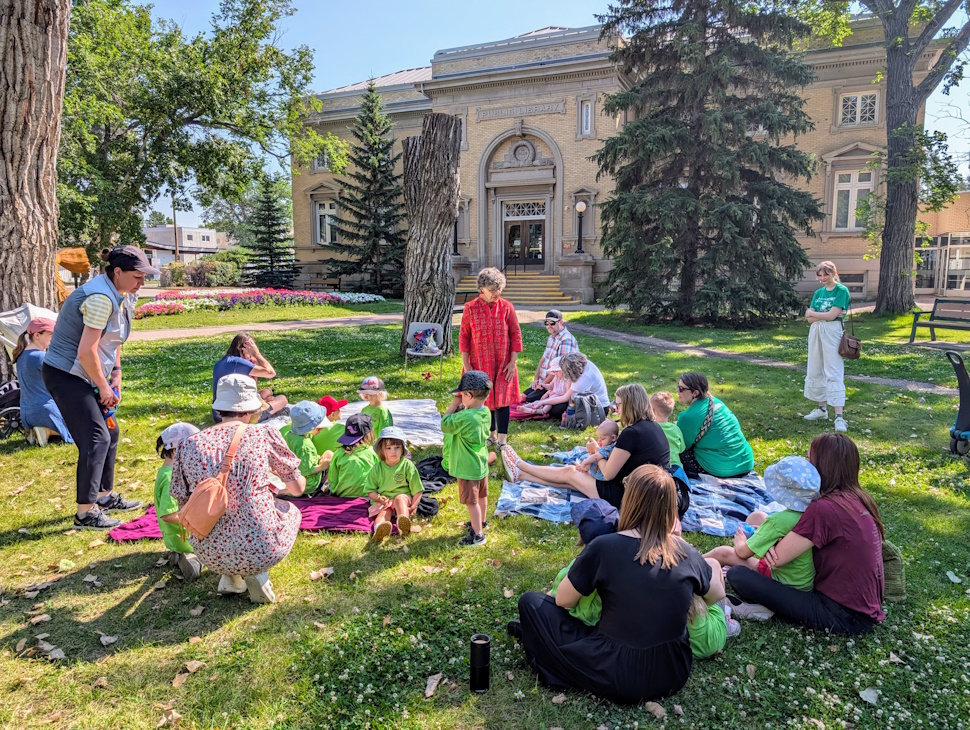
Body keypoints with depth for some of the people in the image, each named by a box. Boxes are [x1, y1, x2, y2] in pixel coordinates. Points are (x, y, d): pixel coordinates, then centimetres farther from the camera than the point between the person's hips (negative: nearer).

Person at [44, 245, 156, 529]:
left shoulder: (119, 294, 6)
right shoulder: (101, 298, -24)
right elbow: (86, 351, -26)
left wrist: (116, 375, 8)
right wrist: (104, 387, -15)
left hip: (84, 375, 10)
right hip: (66, 375, -10)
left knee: (110, 431, 15)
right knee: (96, 438, -11)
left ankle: (106, 495, 29)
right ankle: (85, 513, -3)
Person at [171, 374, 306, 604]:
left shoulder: (188, 446, -3)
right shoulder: (265, 434, -8)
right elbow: (298, 488, 3)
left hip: (211, 556, 4)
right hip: (263, 550, -3)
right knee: (291, 509, 29)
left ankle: (230, 577, 19)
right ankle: (258, 574, 9)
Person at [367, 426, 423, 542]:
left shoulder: (407, 465, 1)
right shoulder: (377, 468, 6)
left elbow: (417, 490, 1)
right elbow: (370, 491, 8)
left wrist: (413, 506, -13)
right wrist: (378, 498, -14)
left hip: (403, 497, -1)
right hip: (383, 501, 1)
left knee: (399, 498, -34)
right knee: (384, 512, -31)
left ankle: (404, 522, -64)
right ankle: (379, 528, -67)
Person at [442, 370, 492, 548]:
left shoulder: (465, 418, -32)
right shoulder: (485, 412, -5)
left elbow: (444, 424, -19)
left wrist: (454, 404, -14)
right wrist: (460, 407, -6)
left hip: (468, 468, -9)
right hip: (481, 465, 9)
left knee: (471, 501, 5)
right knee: (481, 496, 24)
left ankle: (478, 535, 15)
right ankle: (480, 522, 44)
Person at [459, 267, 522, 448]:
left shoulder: (507, 307, -4)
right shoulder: (470, 308, -5)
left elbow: (516, 335, 0)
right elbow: (463, 337, -2)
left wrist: (513, 362, -5)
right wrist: (466, 365, -5)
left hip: (503, 364, 0)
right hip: (480, 364, 1)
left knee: (502, 399, -6)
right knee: (485, 399, 11)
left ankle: (502, 441, -5)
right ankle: (491, 434, 29)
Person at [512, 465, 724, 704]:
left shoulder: (604, 548, -19)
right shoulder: (687, 553, -7)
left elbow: (563, 601, -6)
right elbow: (717, 594, 12)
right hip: (674, 677, 4)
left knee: (531, 602, 4)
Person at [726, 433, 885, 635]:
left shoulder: (824, 509, -24)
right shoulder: (858, 499, 4)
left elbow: (776, 560, -18)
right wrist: (780, 542, -7)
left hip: (842, 616, -9)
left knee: (738, 575, -14)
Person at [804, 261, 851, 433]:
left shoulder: (841, 291, -5)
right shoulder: (818, 293, 13)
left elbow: (831, 315, -16)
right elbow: (809, 318, 3)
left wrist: (812, 313, -3)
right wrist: (826, 314, -12)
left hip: (832, 332, -7)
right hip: (815, 332, 7)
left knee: (834, 373, -11)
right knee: (816, 371, 11)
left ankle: (839, 416, -13)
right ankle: (822, 409, 23)